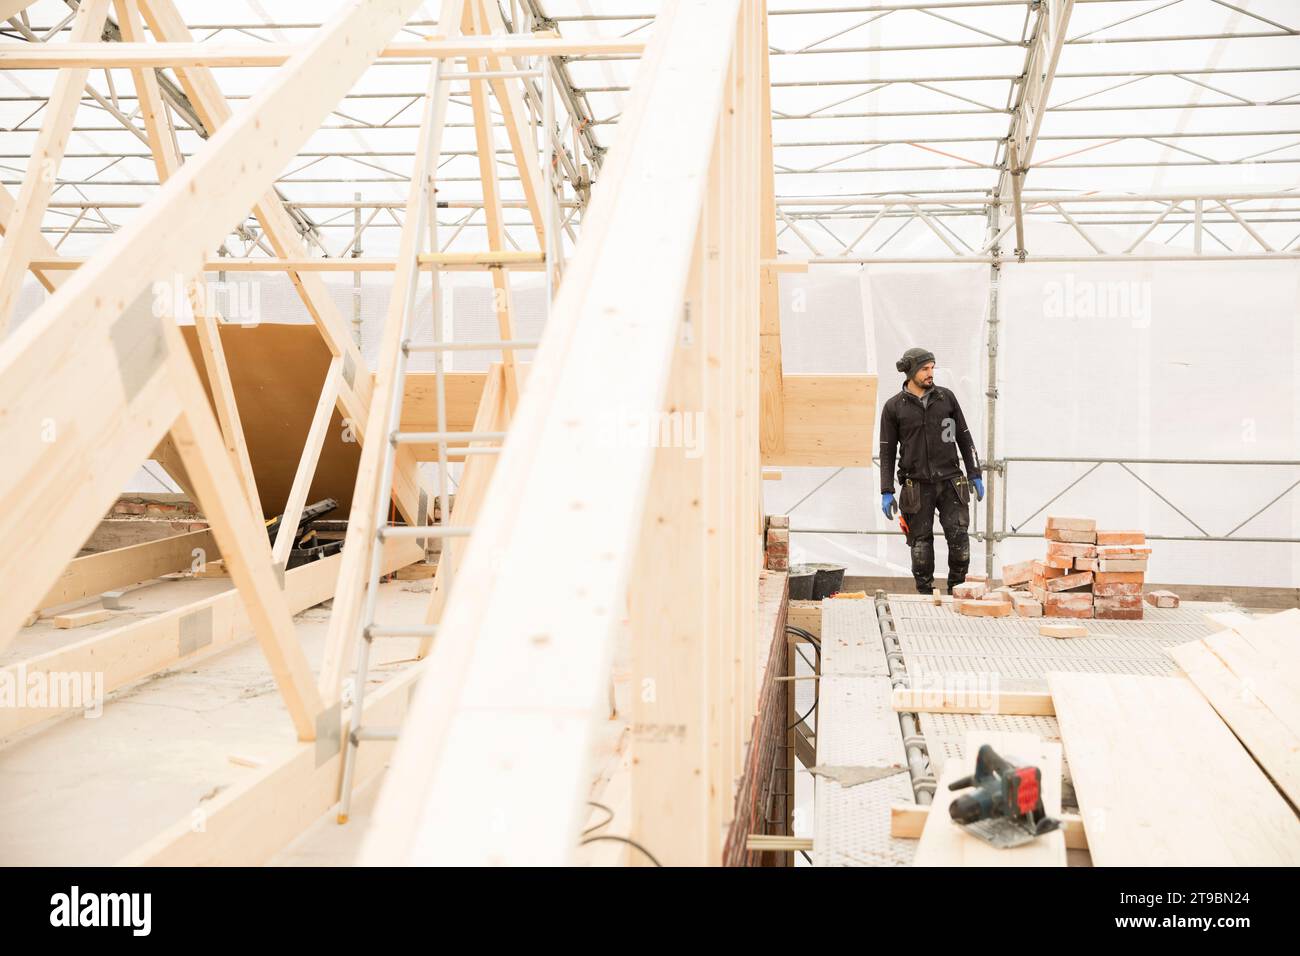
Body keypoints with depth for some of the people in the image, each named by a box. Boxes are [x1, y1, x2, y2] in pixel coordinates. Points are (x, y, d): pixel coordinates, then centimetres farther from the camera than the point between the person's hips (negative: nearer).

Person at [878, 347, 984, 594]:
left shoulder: (946, 397, 7)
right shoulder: (894, 407, 1)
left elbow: (964, 438, 12)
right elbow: (887, 451, 3)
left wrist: (975, 475, 9)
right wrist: (886, 492, -1)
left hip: (950, 481, 1)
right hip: (917, 485, -1)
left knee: (959, 538, -6)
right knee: (921, 542, 3)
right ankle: (926, 594, 14)